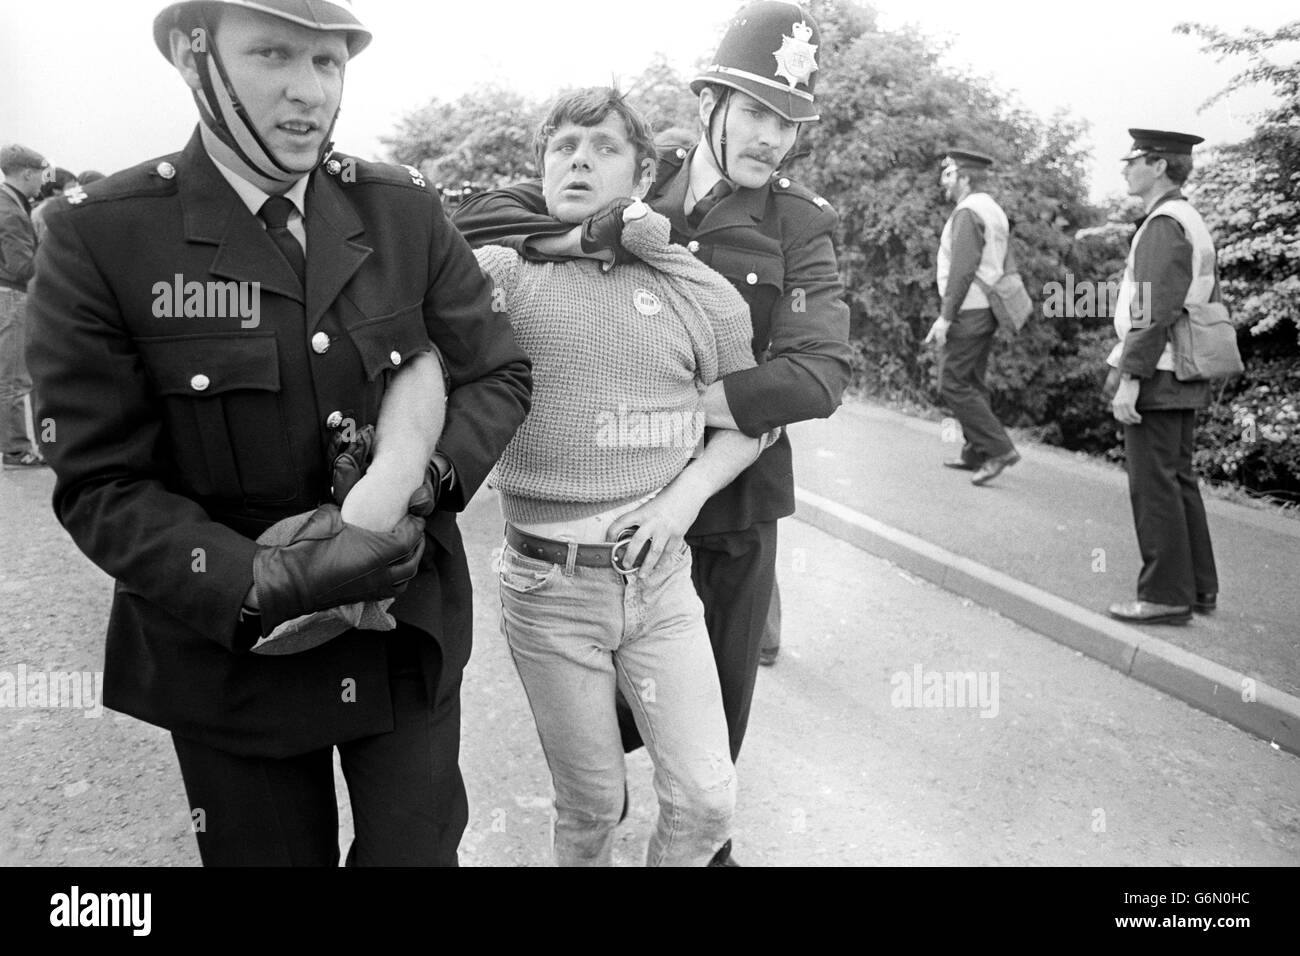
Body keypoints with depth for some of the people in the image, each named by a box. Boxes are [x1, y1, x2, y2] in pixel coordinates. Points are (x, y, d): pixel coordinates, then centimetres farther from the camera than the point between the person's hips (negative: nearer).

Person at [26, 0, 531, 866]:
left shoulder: (406, 209, -3)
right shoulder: (100, 236, -11)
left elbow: (499, 374, 1)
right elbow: (101, 485, -11)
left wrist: (422, 476, -18)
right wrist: (263, 585, -25)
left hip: (412, 632, 2)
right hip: (232, 649, -1)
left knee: (420, 848, 15)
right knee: (269, 850, 18)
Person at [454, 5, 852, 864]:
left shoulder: (801, 225, -5)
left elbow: (818, 376, -19)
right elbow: (481, 216, -6)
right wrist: (578, 235, -25)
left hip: (732, 499, 0)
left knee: (719, 691, 16)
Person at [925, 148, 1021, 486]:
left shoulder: (967, 212, -12)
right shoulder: (994, 210, 18)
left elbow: (962, 269, -21)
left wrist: (945, 315, -21)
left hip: (968, 312, -10)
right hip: (988, 312, 10)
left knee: (953, 384, -9)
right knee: (972, 383, 13)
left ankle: (999, 449, -11)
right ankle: (976, 454, 18)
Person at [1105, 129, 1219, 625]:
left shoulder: (1163, 224, -14)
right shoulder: (1194, 222, 17)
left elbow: (1156, 310, -22)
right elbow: (1208, 305, 19)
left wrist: (1130, 378, -22)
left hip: (1155, 378, -10)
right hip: (1187, 378, 10)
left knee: (1153, 486, -4)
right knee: (1179, 481, 15)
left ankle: (1166, 596, 2)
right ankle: (1198, 586, 22)